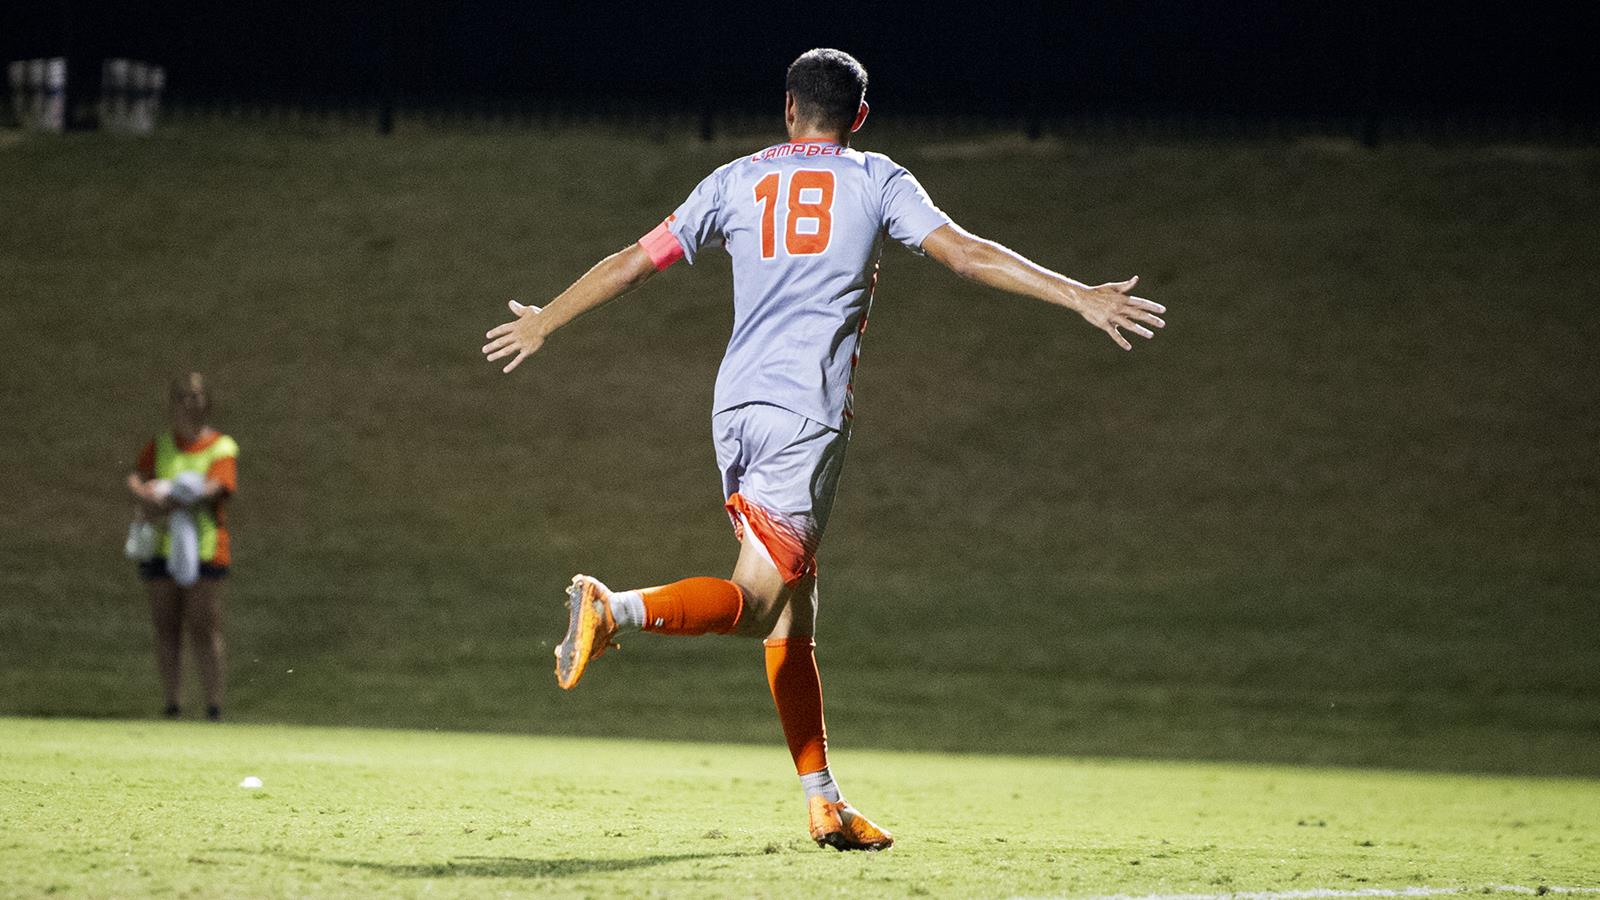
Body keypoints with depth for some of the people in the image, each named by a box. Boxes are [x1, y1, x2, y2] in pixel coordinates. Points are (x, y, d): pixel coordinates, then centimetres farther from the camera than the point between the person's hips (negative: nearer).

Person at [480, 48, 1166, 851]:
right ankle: (614, 608, -36)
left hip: (736, 407, 5)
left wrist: (544, 323, 28)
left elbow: (637, 262, 16)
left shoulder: (736, 182, 15)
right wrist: (1079, 297, 0)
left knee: (794, 608, 9)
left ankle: (823, 802, 9)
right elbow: (964, 253, -2)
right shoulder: (875, 181, 6)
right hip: (807, 414, -5)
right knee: (754, 601, -11)